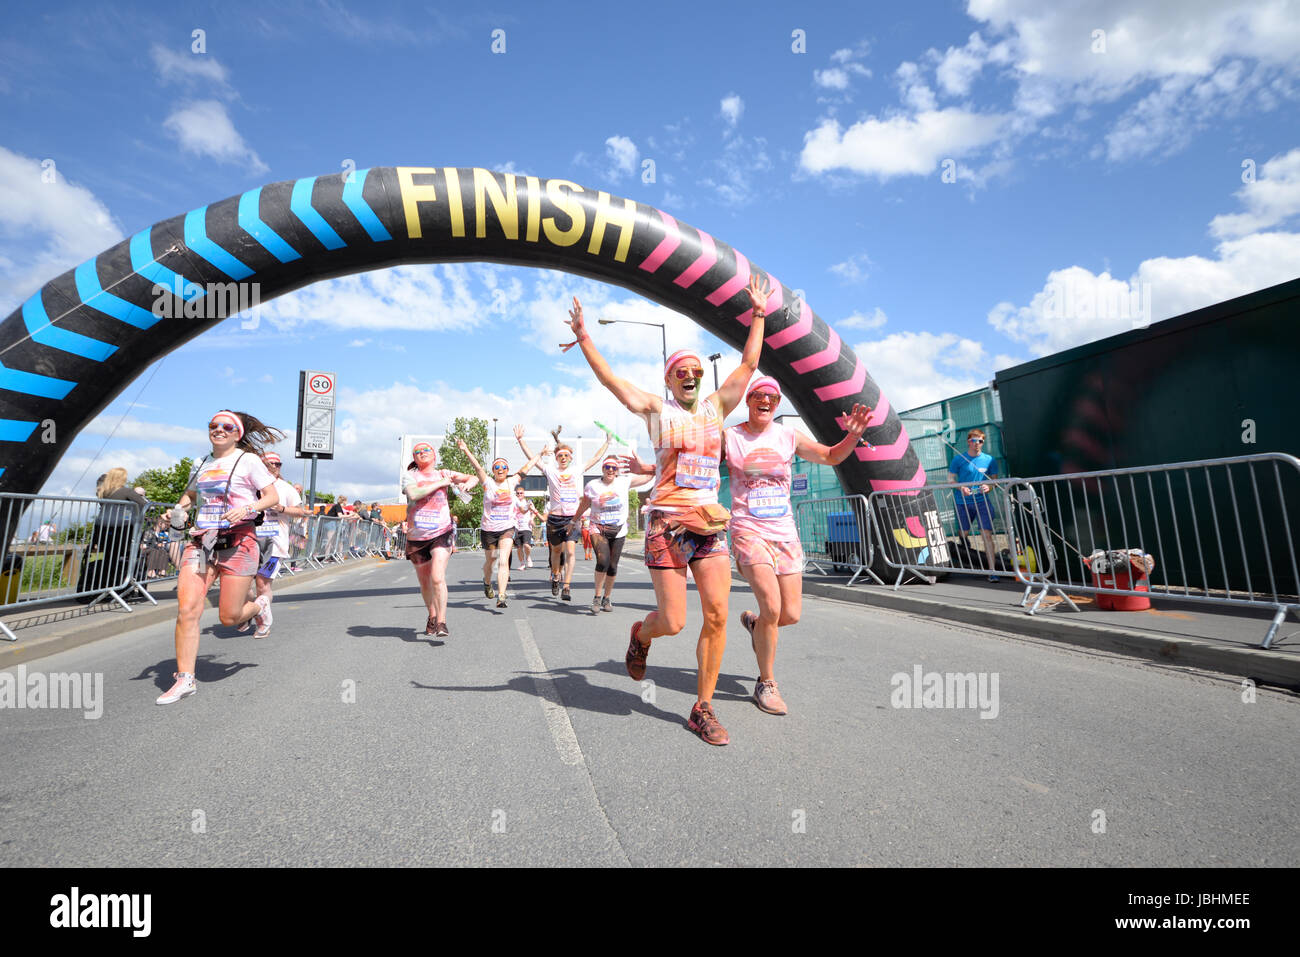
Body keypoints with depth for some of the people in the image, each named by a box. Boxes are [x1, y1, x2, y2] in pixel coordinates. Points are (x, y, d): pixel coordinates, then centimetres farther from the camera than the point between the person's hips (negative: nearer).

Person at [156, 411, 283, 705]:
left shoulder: (248, 460, 0)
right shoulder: (201, 464, 16)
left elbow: (273, 497, -1)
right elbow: (189, 495, 32)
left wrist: (247, 508, -19)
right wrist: (179, 510, 10)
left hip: (237, 540, -5)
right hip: (201, 540, 5)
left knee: (229, 617, -2)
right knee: (187, 610, -7)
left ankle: (260, 605, 34)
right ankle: (185, 679, 3)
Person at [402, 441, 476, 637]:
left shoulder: (443, 474, 7)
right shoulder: (410, 476, 1)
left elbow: (474, 478, 13)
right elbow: (414, 494, -20)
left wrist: (468, 483, -11)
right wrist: (440, 483, -14)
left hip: (441, 533, -1)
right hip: (416, 536, 1)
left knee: (438, 578, -18)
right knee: (424, 582, 15)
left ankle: (441, 623, -11)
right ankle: (432, 616, 37)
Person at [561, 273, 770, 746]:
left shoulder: (715, 407, 14)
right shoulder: (656, 409, 5)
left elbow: (748, 364, 20)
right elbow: (610, 379, -1)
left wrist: (758, 315, 23)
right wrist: (584, 338, -7)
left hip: (711, 525, 4)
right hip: (668, 524, -3)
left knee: (717, 616, -2)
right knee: (672, 622, -3)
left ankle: (703, 709, 13)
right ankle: (641, 634, 35)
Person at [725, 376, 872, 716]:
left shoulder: (788, 437, 7)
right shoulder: (729, 437, -1)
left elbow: (830, 456, 16)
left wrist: (853, 435, -4)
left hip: (785, 534, 4)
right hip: (748, 531, -4)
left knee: (791, 614, 2)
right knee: (772, 607, -18)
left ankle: (753, 622, 38)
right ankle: (766, 683, 5)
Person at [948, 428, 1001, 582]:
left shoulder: (989, 460, 2)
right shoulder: (958, 459, -2)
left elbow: (995, 480, 10)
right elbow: (950, 478, 3)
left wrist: (989, 486, -13)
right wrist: (961, 487, -15)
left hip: (982, 501, 0)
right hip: (963, 502, 0)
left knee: (987, 535, -9)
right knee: (964, 533, 11)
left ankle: (992, 571, -9)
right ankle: (965, 540, 51)